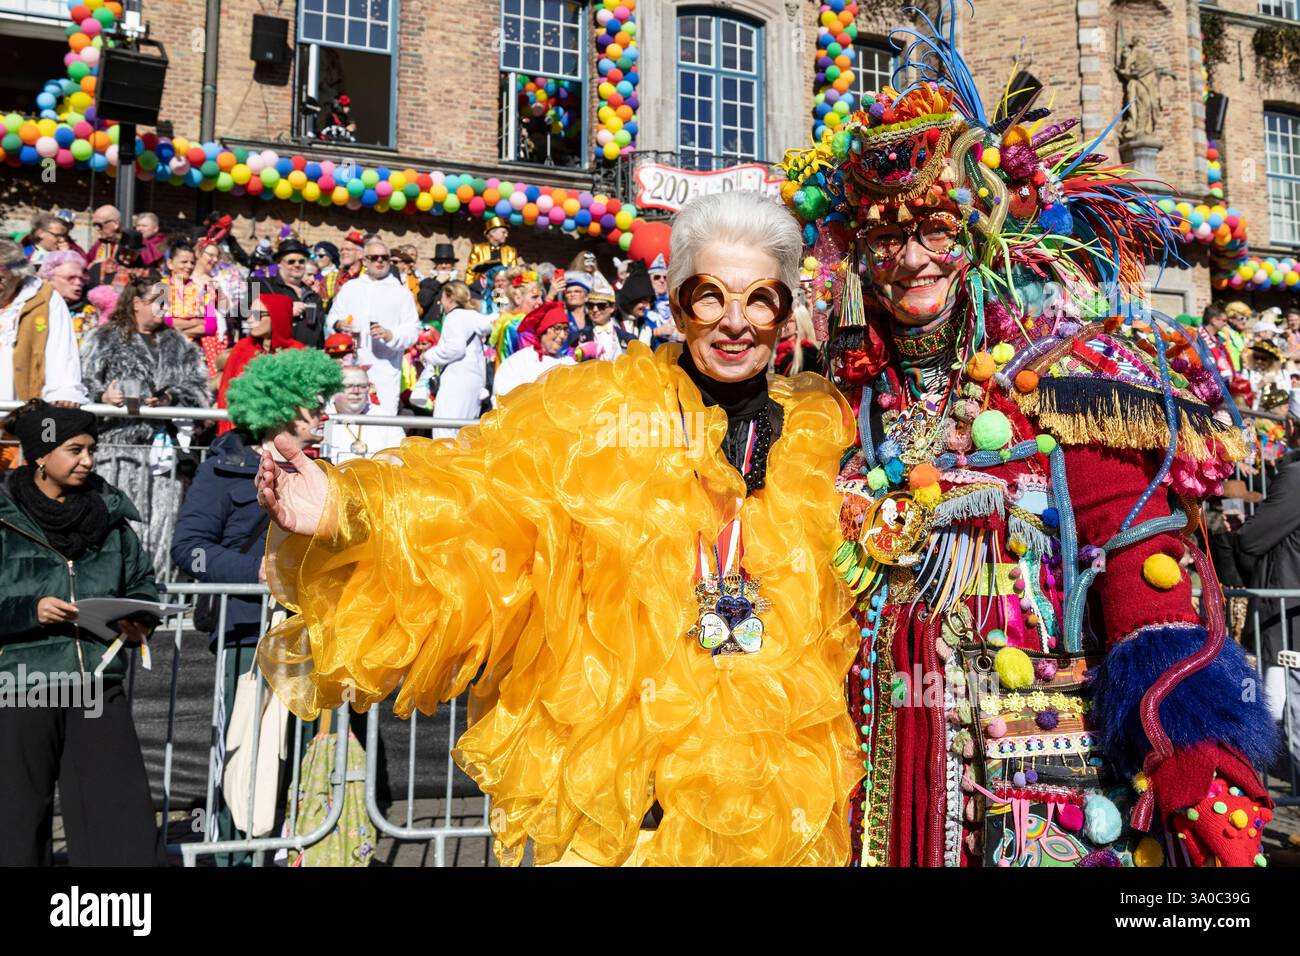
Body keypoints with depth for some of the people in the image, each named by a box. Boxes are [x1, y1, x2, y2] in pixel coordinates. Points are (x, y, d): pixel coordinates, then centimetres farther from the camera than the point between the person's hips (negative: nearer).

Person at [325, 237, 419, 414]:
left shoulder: (401, 292, 11)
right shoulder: (350, 288, 19)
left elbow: (413, 330, 4)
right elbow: (331, 318, 21)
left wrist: (390, 335, -15)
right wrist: (338, 324, -2)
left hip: (385, 372, -2)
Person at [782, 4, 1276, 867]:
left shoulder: (1063, 384, -5)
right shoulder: (849, 409, 5)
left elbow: (1156, 588, -12)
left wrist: (1206, 791, -20)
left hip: (1053, 776, -3)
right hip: (889, 773, 3)